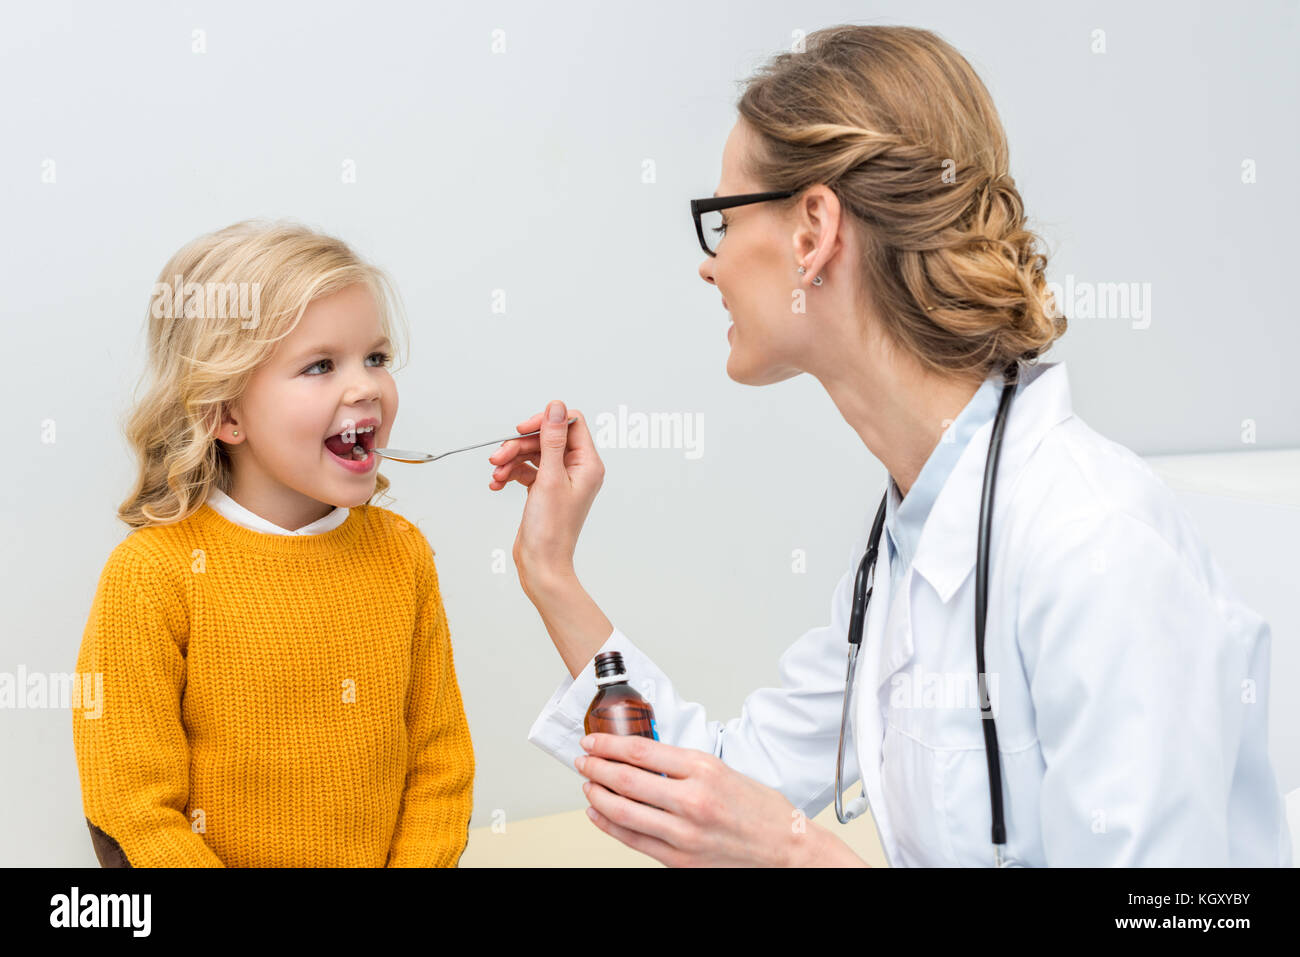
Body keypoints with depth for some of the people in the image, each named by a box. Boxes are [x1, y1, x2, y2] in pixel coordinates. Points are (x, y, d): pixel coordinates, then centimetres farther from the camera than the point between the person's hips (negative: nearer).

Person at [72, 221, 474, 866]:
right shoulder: (152, 576, -14)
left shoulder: (402, 553, 0)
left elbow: (440, 764, 4)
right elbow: (135, 813, -12)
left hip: (390, 857, 4)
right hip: (220, 853, -4)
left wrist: (418, 862, -9)